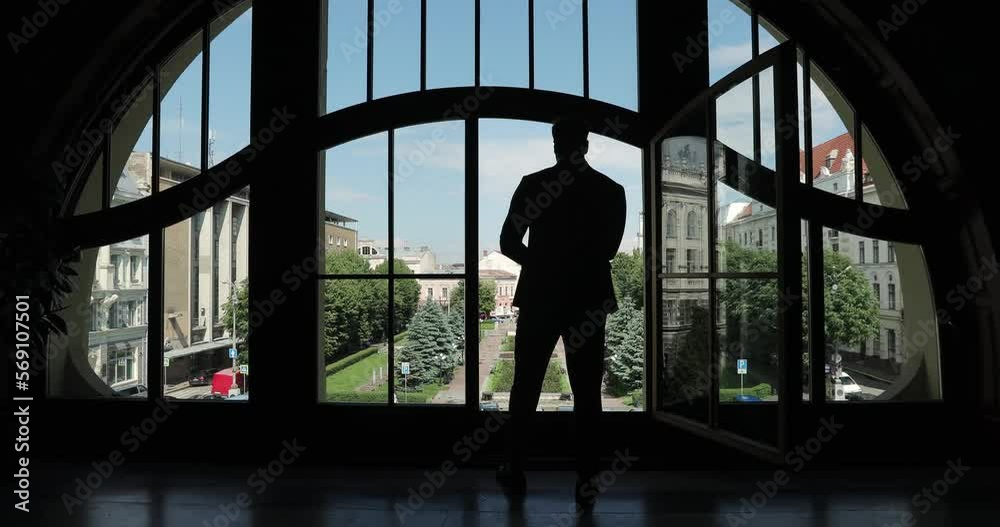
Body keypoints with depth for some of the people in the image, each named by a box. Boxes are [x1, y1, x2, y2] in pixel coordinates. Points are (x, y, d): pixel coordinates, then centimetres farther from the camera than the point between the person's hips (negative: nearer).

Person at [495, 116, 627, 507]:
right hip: (588, 301, 1)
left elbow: (508, 244, 0)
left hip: (540, 298, -1)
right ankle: (586, 482, 7)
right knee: (587, 393, 6)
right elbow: (609, 249, 12)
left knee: (526, 388, 11)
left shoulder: (533, 184, -4)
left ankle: (514, 472, 19)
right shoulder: (612, 191, 2)